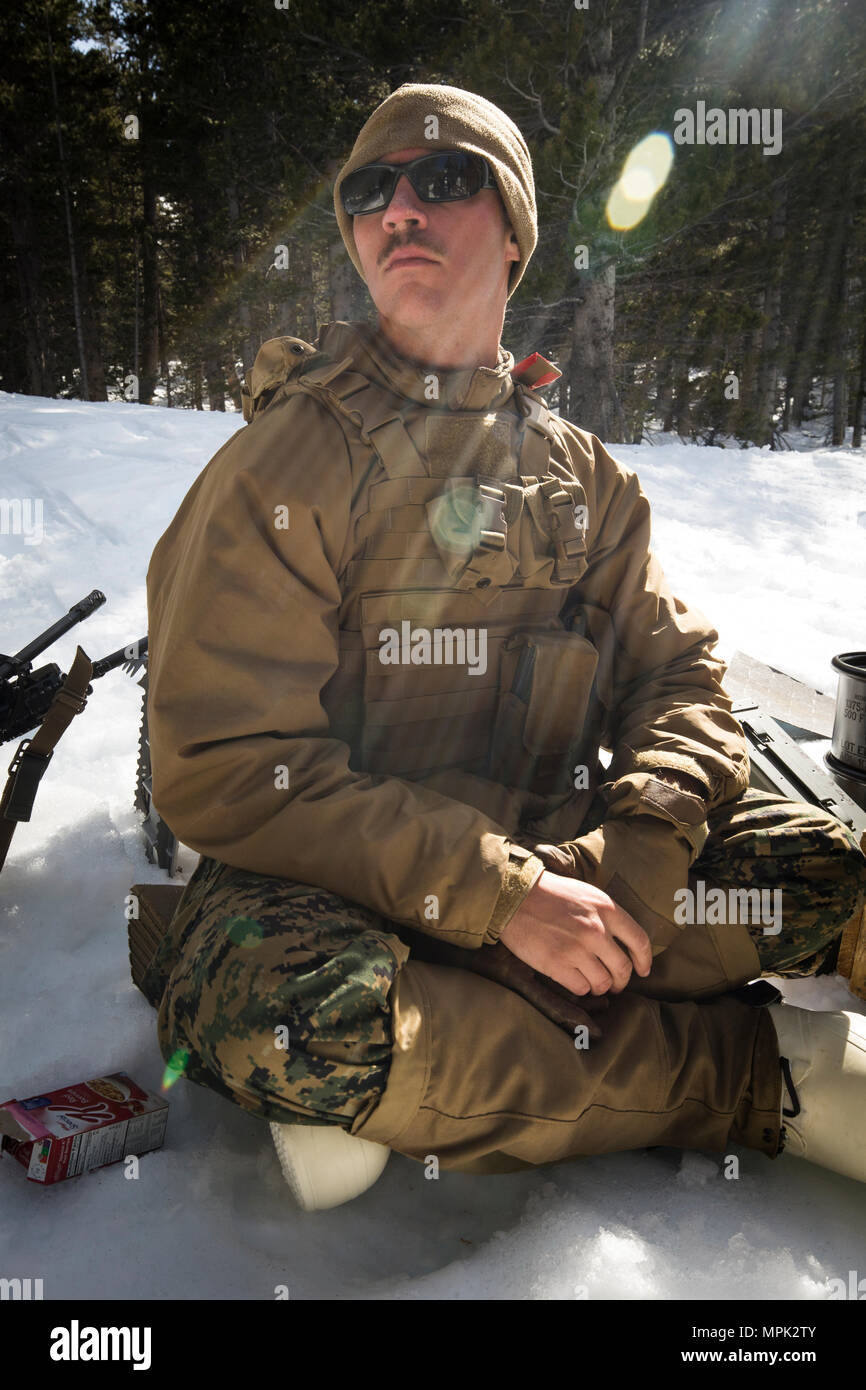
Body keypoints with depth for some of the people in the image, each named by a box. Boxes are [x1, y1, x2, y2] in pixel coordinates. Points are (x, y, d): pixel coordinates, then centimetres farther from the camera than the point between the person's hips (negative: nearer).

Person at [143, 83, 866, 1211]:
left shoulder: (582, 472, 9)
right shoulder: (290, 458, -8)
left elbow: (677, 667, 6)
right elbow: (225, 768, -16)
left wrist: (641, 849, -17)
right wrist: (500, 895, -24)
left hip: (540, 856, 5)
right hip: (329, 882, -4)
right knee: (302, 1011, -37)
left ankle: (395, 1091, -17)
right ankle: (755, 1072, -14)